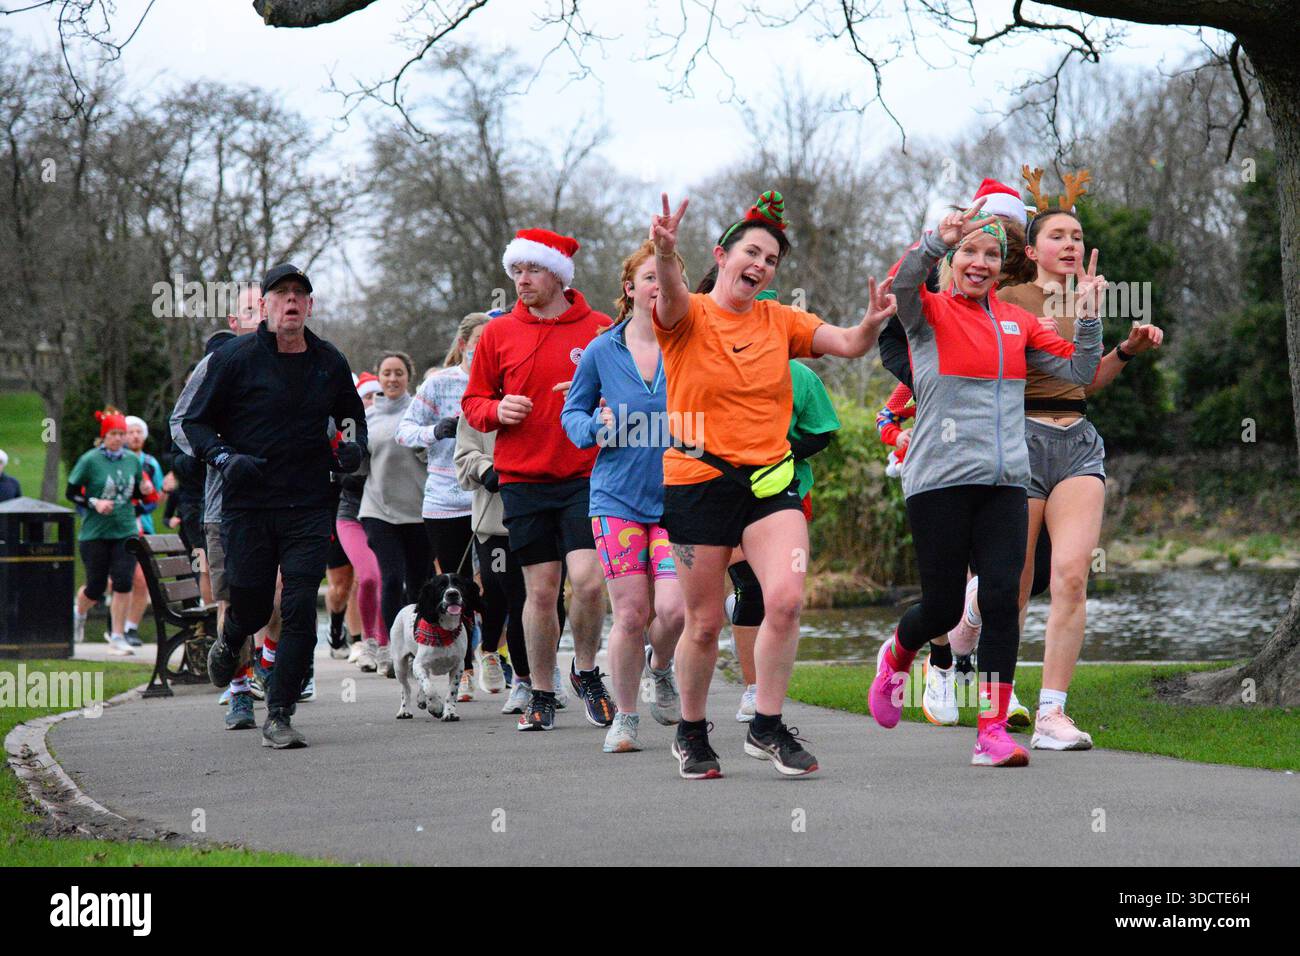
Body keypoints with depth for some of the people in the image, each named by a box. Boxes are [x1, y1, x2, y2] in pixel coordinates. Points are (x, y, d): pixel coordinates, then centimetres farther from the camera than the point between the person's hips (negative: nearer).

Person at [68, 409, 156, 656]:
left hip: (126, 532, 3)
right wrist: (94, 503, -18)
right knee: (96, 587, 4)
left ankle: (117, 637, 0)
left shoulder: (133, 460, 5)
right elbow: (71, 492, -4)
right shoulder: (90, 460, -8)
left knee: (124, 582, -10)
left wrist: (146, 491, -5)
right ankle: (78, 613, 39)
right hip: (95, 532, -3)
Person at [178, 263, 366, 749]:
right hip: (246, 504, -2)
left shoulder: (329, 362, 8)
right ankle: (228, 646, 40)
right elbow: (193, 422, 2)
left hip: (310, 508, 2)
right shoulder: (234, 358, -2)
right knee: (251, 604, 2)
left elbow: (352, 415, 26)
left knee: (300, 611, -8)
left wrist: (353, 445, 5)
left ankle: (279, 716, -1)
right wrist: (224, 457, -15)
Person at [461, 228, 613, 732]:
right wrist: (498, 410, -8)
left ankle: (585, 670, 12)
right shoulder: (498, 333, 7)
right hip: (522, 479, 2)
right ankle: (542, 693, 17)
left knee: (588, 578, -14)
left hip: (586, 474, -1)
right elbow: (473, 402, 13)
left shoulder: (601, 330, 2)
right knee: (541, 590, 3)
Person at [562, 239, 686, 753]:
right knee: (631, 613, -4)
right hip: (617, 497, 0)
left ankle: (660, 667, 22)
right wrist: (596, 426, -6)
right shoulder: (602, 350, 3)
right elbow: (572, 412, 16)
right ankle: (625, 716, 15)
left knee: (674, 608, -14)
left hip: (676, 497, 0)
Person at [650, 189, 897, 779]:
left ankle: (766, 727, -2)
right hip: (698, 482, -3)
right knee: (704, 623, 3)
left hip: (770, 480, 3)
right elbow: (673, 295, -27)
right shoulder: (688, 317, -4)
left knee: (786, 598, -18)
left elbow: (848, 345, -2)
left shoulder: (780, 321, 8)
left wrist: (871, 323, -26)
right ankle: (691, 732, 26)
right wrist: (665, 254, -50)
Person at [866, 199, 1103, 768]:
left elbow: (1079, 371, 15)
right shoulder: (929, 313, 0)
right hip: (940, 481, -3)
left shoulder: (1017, 322, 14)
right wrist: (936, 241, -40)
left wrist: (1089, 316, 1)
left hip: (1004, 482, 4)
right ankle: (896, 658, 35)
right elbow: (900, 288, -23)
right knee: (944, 607, 1)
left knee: (1002, 600, -8)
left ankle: (992, 731, -4)